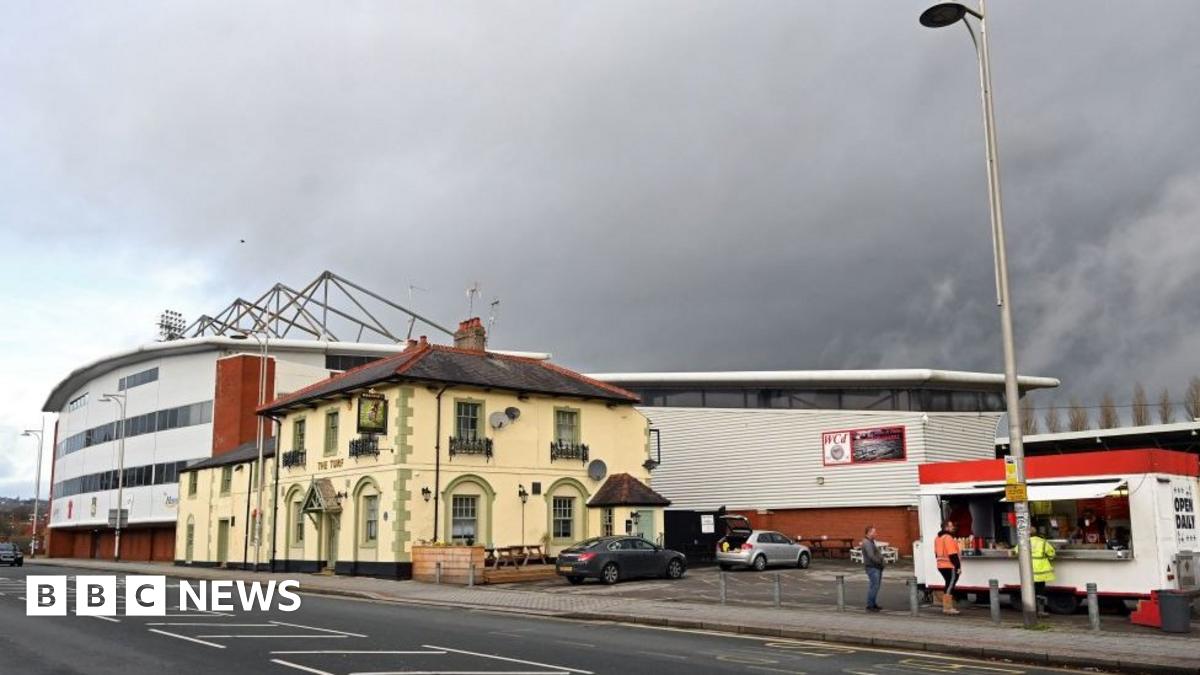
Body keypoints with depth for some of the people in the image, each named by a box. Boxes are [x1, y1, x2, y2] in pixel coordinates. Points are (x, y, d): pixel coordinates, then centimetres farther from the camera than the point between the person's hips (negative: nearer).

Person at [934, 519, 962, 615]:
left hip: (942, 566, 10)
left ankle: (948, 606, 21)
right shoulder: (948, 538, -16)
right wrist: (958, 566, -18)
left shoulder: (938, 538, 15)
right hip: (950, 567, -10)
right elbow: (952, 555, -20)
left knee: (949, 586, 17)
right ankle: (947, 607, -6)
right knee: (950, 586, -6)